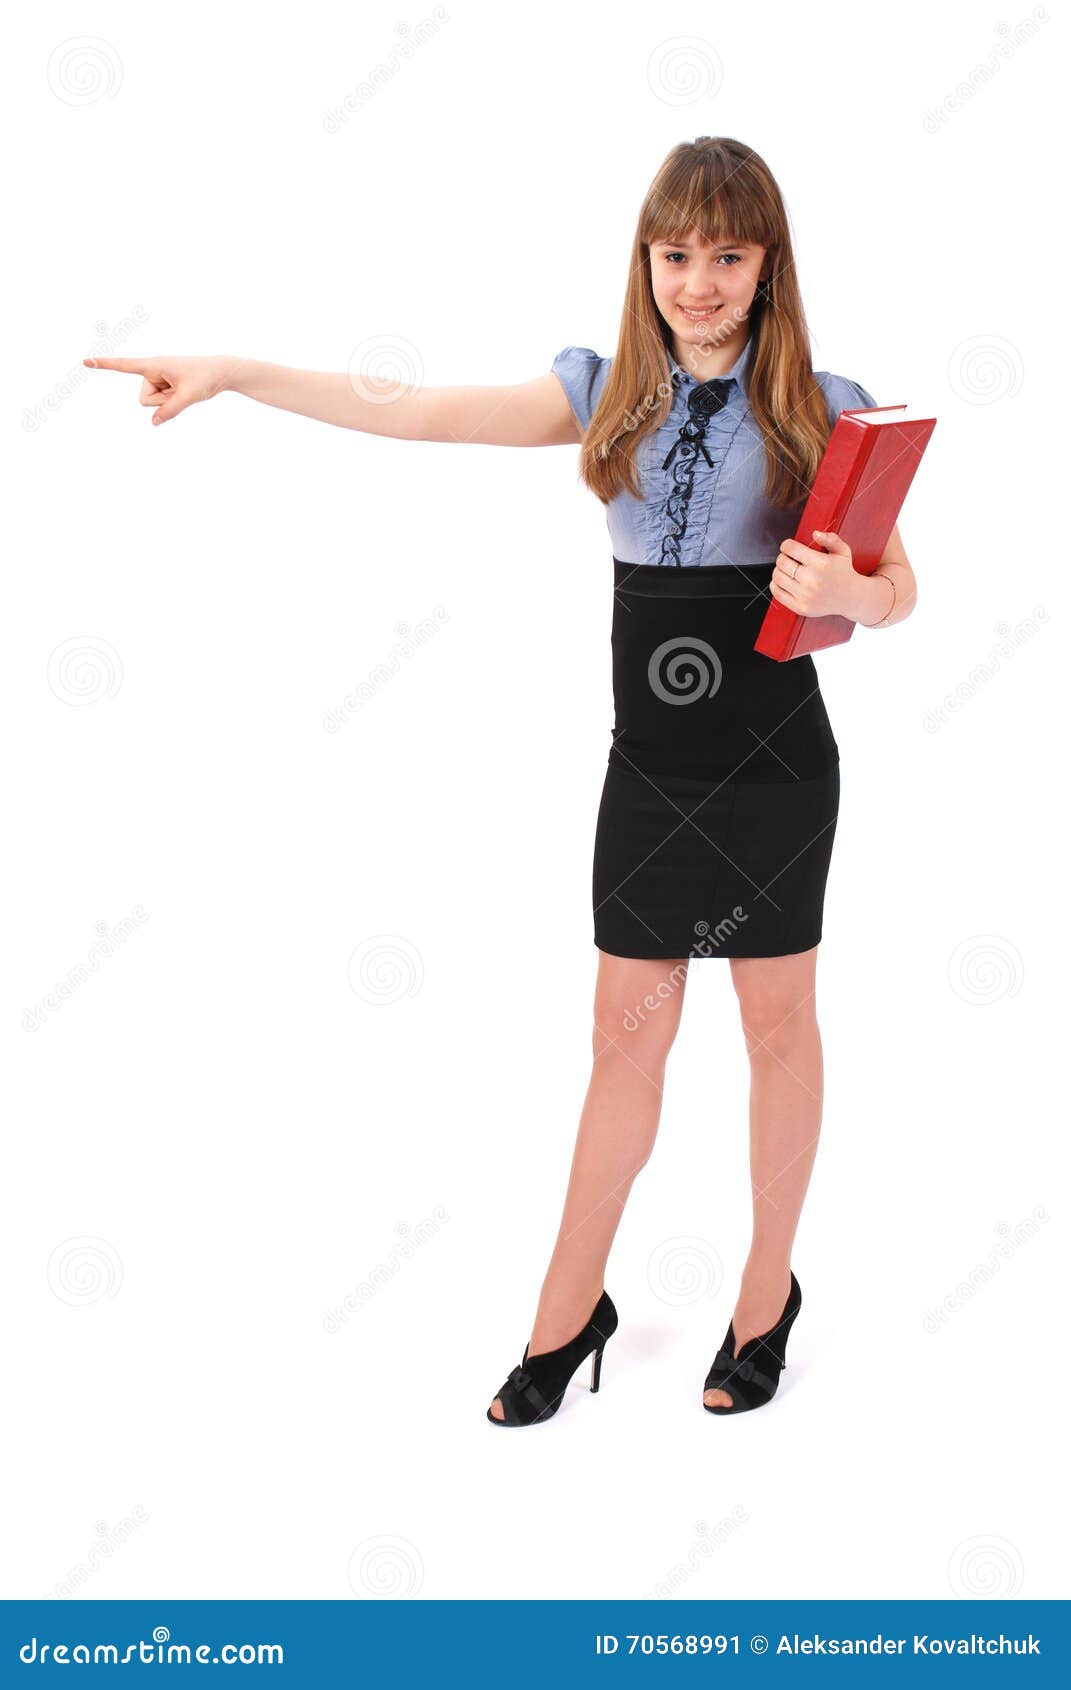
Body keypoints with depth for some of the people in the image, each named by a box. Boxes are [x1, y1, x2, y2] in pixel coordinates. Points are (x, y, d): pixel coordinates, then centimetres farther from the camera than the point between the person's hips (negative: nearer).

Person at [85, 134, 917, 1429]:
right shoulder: (607, 395, 4)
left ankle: (769, 1291, 27)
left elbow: (898, 590, 1)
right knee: (626, 1029, 9)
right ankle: (569, 1313, 22)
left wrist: (844, 589, -23)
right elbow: (415, 414, 1)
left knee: (777, 1020, 9)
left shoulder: (820, 410, -3)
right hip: (650, 763, 3)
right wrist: (231, 374, -3)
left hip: (771, 761, -2)